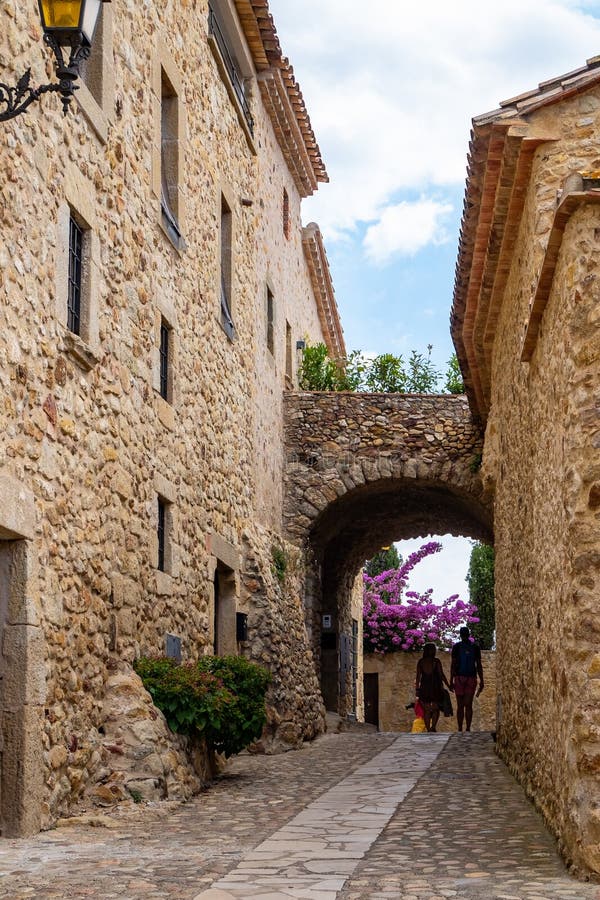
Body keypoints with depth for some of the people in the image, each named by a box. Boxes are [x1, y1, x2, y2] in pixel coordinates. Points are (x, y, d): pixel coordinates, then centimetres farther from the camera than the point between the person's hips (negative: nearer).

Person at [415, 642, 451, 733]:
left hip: (424, 688, 2)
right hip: (435, 688, -2)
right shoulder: (436, 661, -6)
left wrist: (417, 689, 7)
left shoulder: (420, 662, 2)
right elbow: (441, 675, -7)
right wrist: (448, 685, 2)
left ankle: (428, 729, 9)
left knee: (427, 710, 11)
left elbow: (418, 677, 1)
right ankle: (433, 727, -14)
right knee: (436, 709, 6)